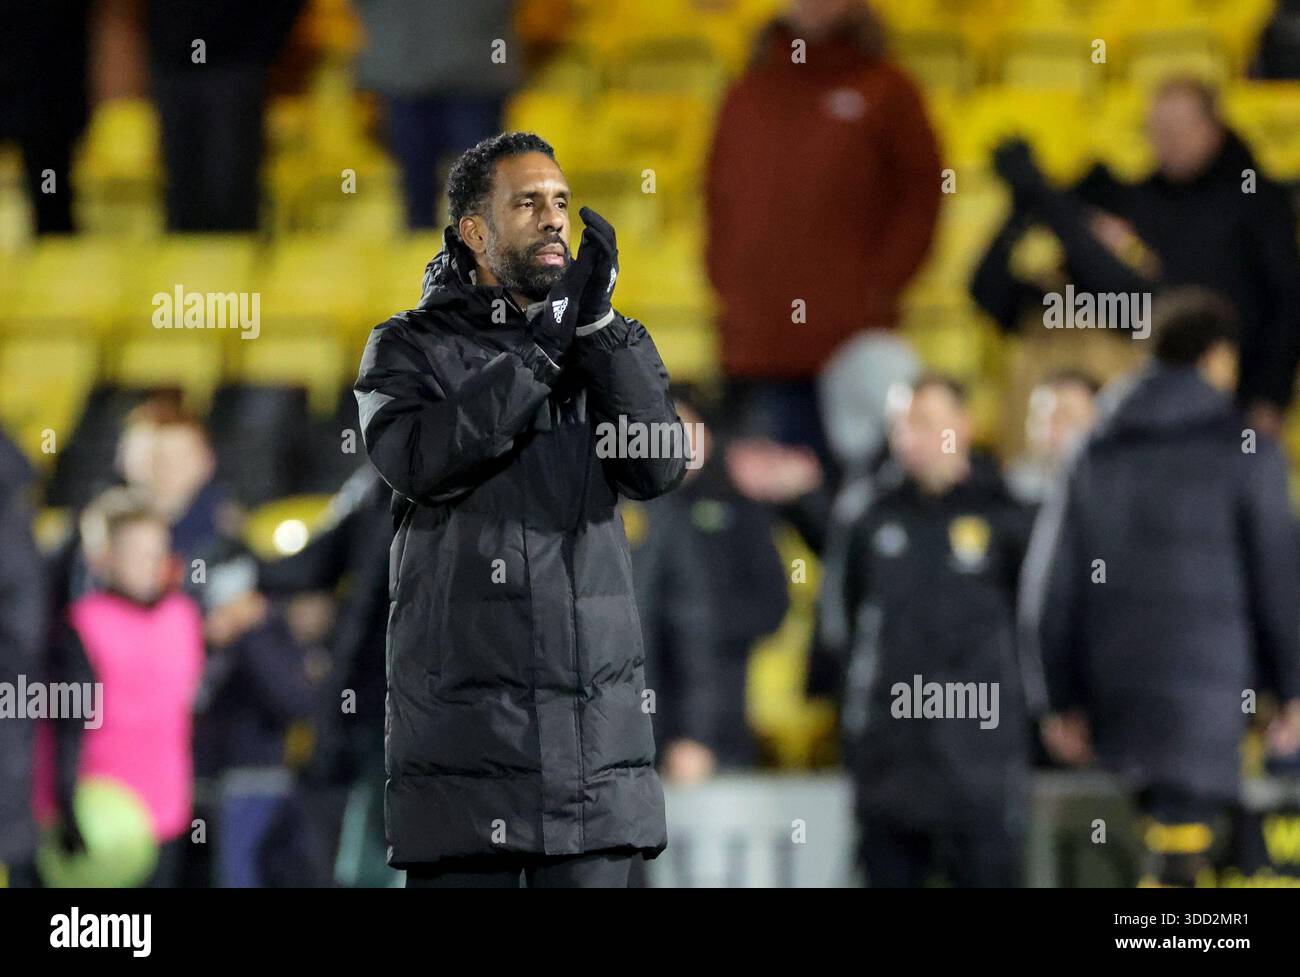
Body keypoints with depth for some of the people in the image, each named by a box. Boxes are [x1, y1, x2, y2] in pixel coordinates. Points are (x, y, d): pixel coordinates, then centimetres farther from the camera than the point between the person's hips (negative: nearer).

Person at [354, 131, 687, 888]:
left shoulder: (613, 347, 15)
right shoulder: (411, 348, 7)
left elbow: (658, 468, -3)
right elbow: (417, 461, -14)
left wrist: (598, 325, -11)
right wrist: (544, 357, -15)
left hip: (594, 705, 3)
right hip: (460, 705, -2)